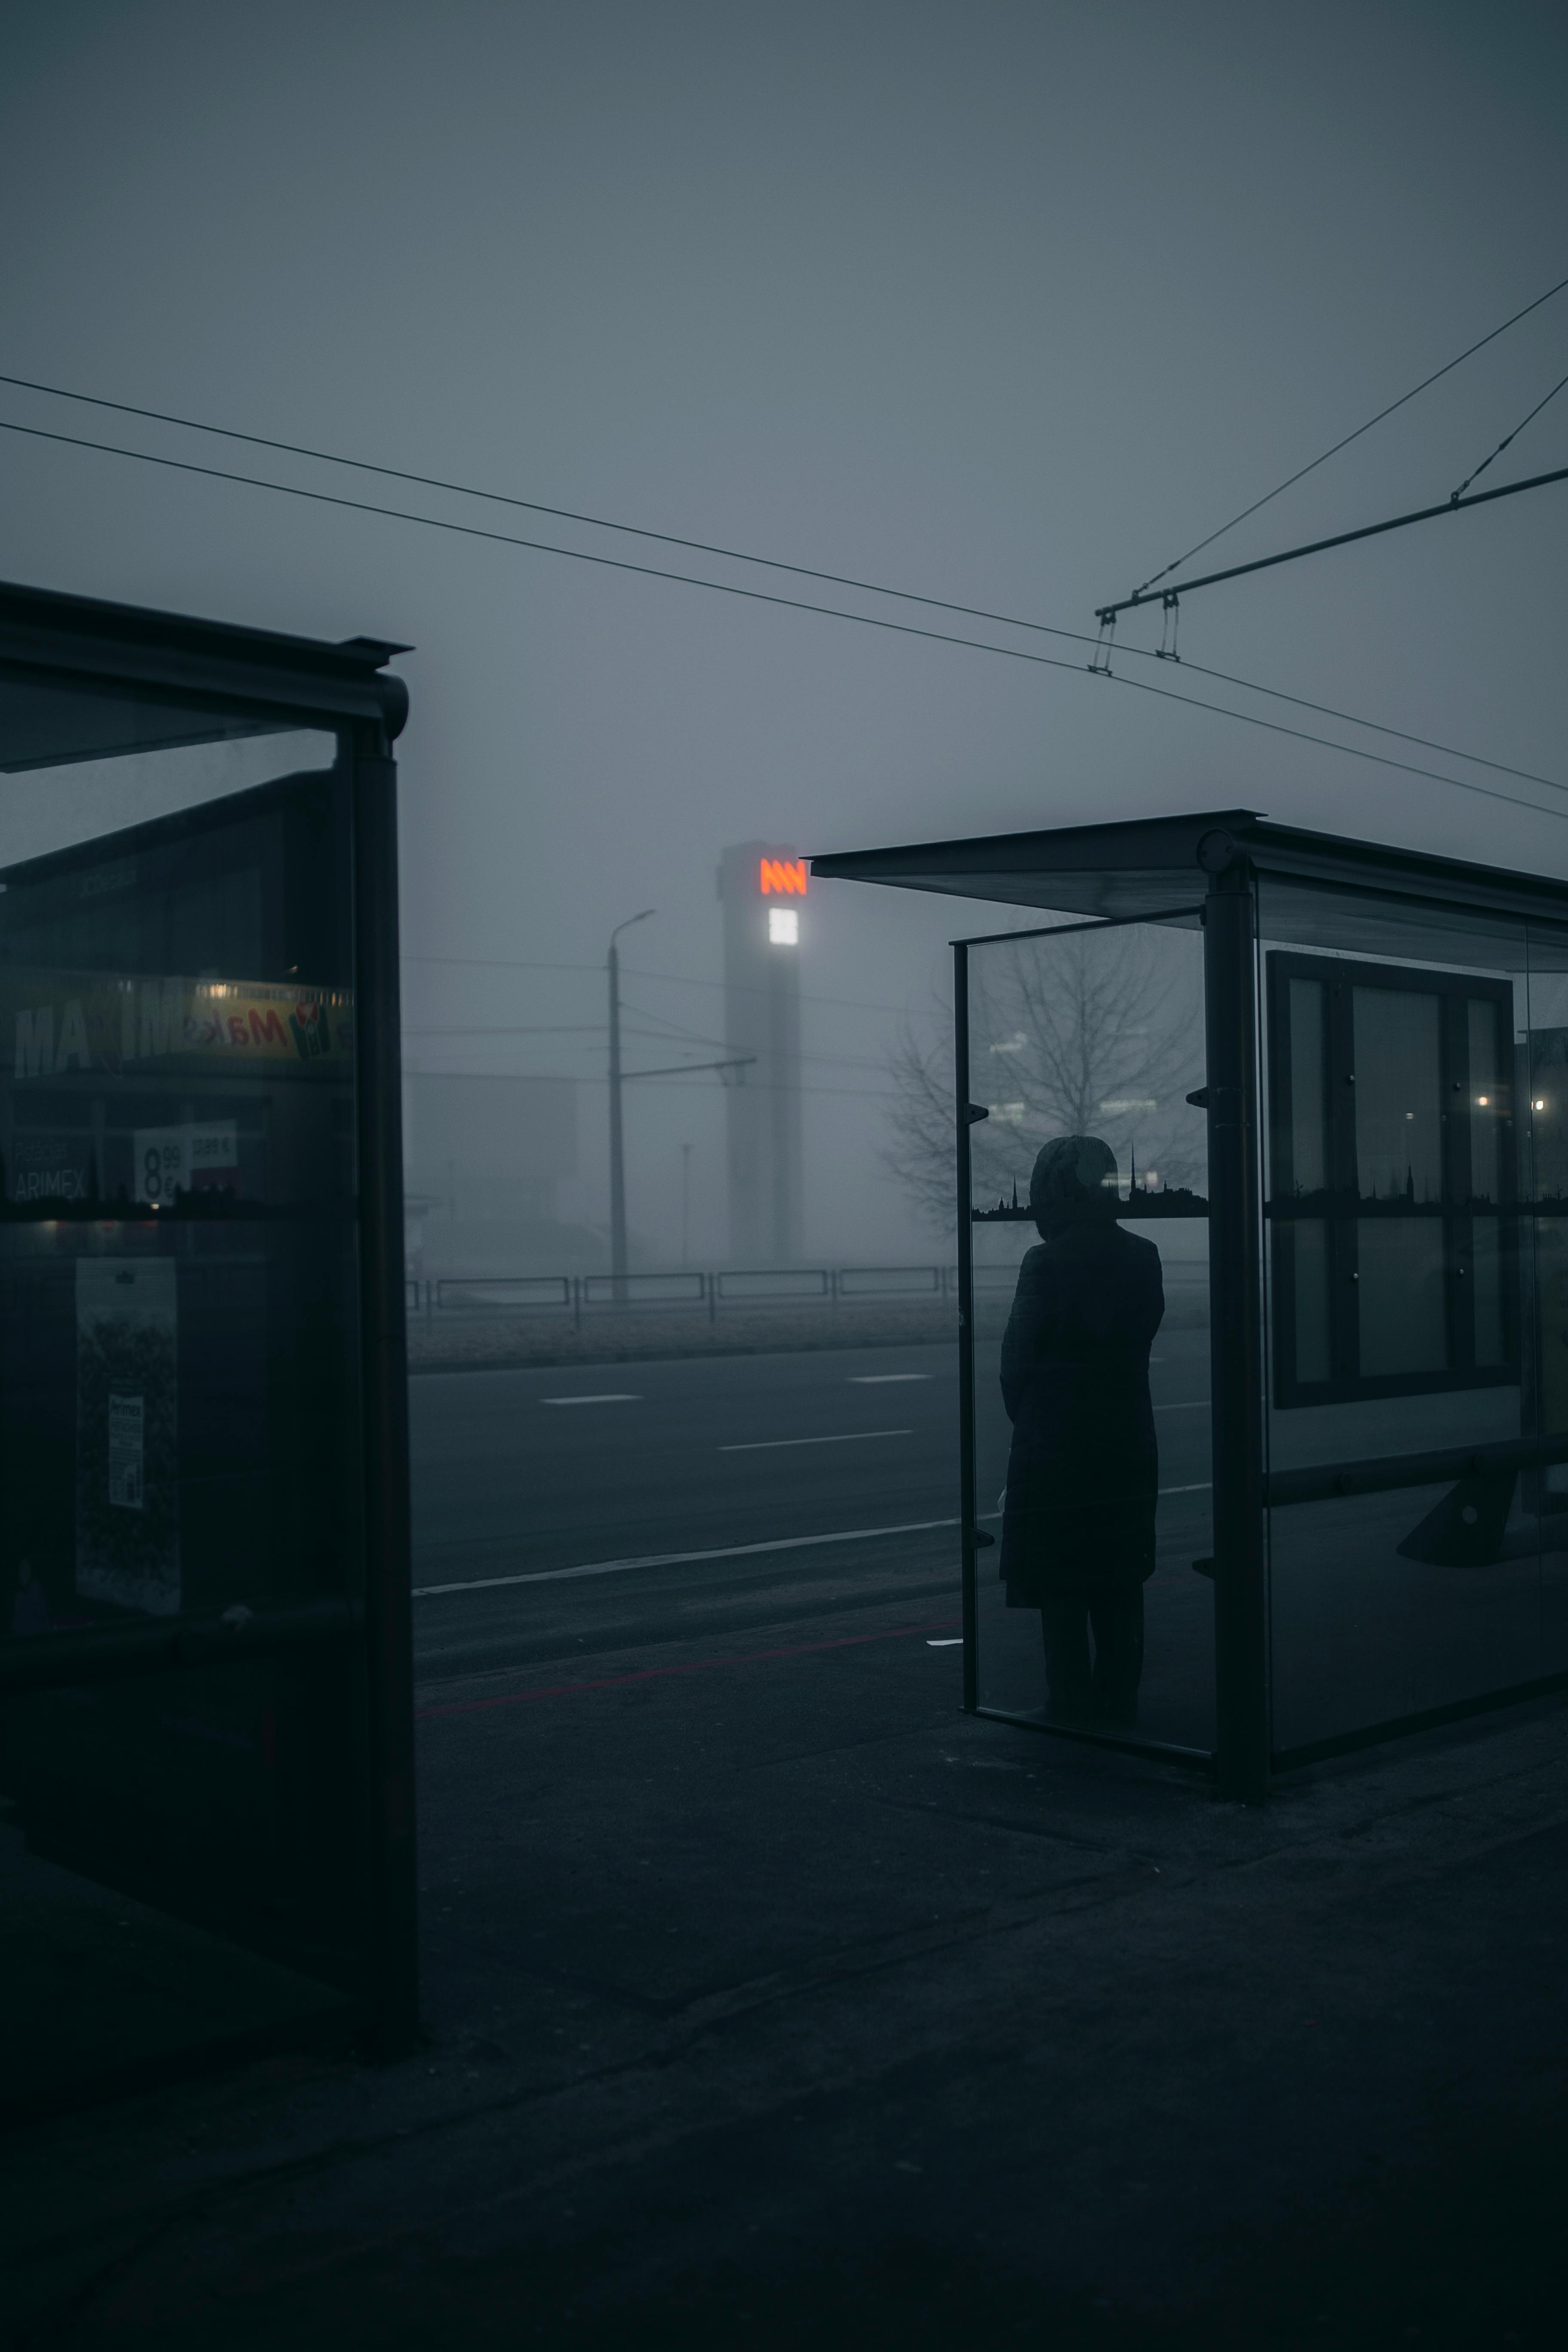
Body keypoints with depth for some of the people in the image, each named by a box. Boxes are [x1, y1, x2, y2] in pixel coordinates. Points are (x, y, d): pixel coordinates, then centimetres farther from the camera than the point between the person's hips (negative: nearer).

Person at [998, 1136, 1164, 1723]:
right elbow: (1144, 1333, 5)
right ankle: (1118, 1696, 21)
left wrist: (1025, 1421, 5)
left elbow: (1018, 1357, -11)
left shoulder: (1046, 1263, -17)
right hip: (1127, 1441, 5)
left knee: (1060, 1583, 5)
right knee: (1119, 1577, 15)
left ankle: (1071, 1698, 9)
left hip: (1054, 1439, -5)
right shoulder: (1143, 1257, 0)